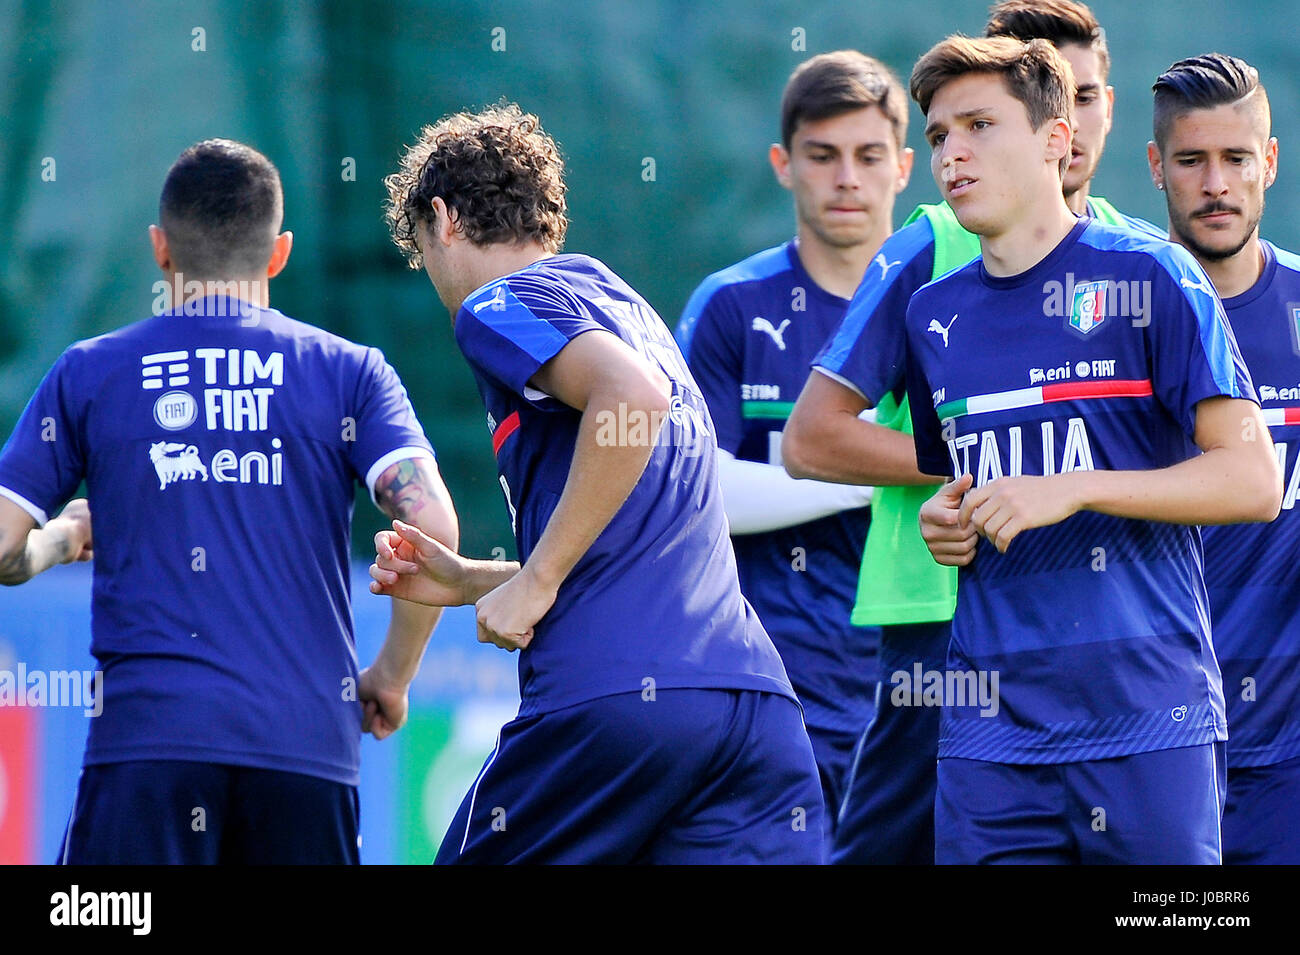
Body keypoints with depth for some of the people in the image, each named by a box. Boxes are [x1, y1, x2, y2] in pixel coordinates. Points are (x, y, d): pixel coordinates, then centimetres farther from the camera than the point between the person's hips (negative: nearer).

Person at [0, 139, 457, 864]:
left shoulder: (88, 374, 9)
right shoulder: (348, 371, 9)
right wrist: (392, 675, 10)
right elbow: (433, 527, -4)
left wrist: (61, 538, 30)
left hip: (146, 729, -1)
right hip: (310, 741, 1)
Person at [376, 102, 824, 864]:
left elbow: (634, 396, -19)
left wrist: (536, 579, -13)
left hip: (613, 700, -7)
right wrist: (465, 582, 31)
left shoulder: (498, 306, 2)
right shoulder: (618, 300, 29)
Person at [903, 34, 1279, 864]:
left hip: (1149, 723, -4)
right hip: (991, 730, 4)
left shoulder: (1149, 278, -2)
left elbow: (1254, 482, -7)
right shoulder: (937, 314, 15)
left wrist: (1077, 490, -16)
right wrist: (942, 525, 7)